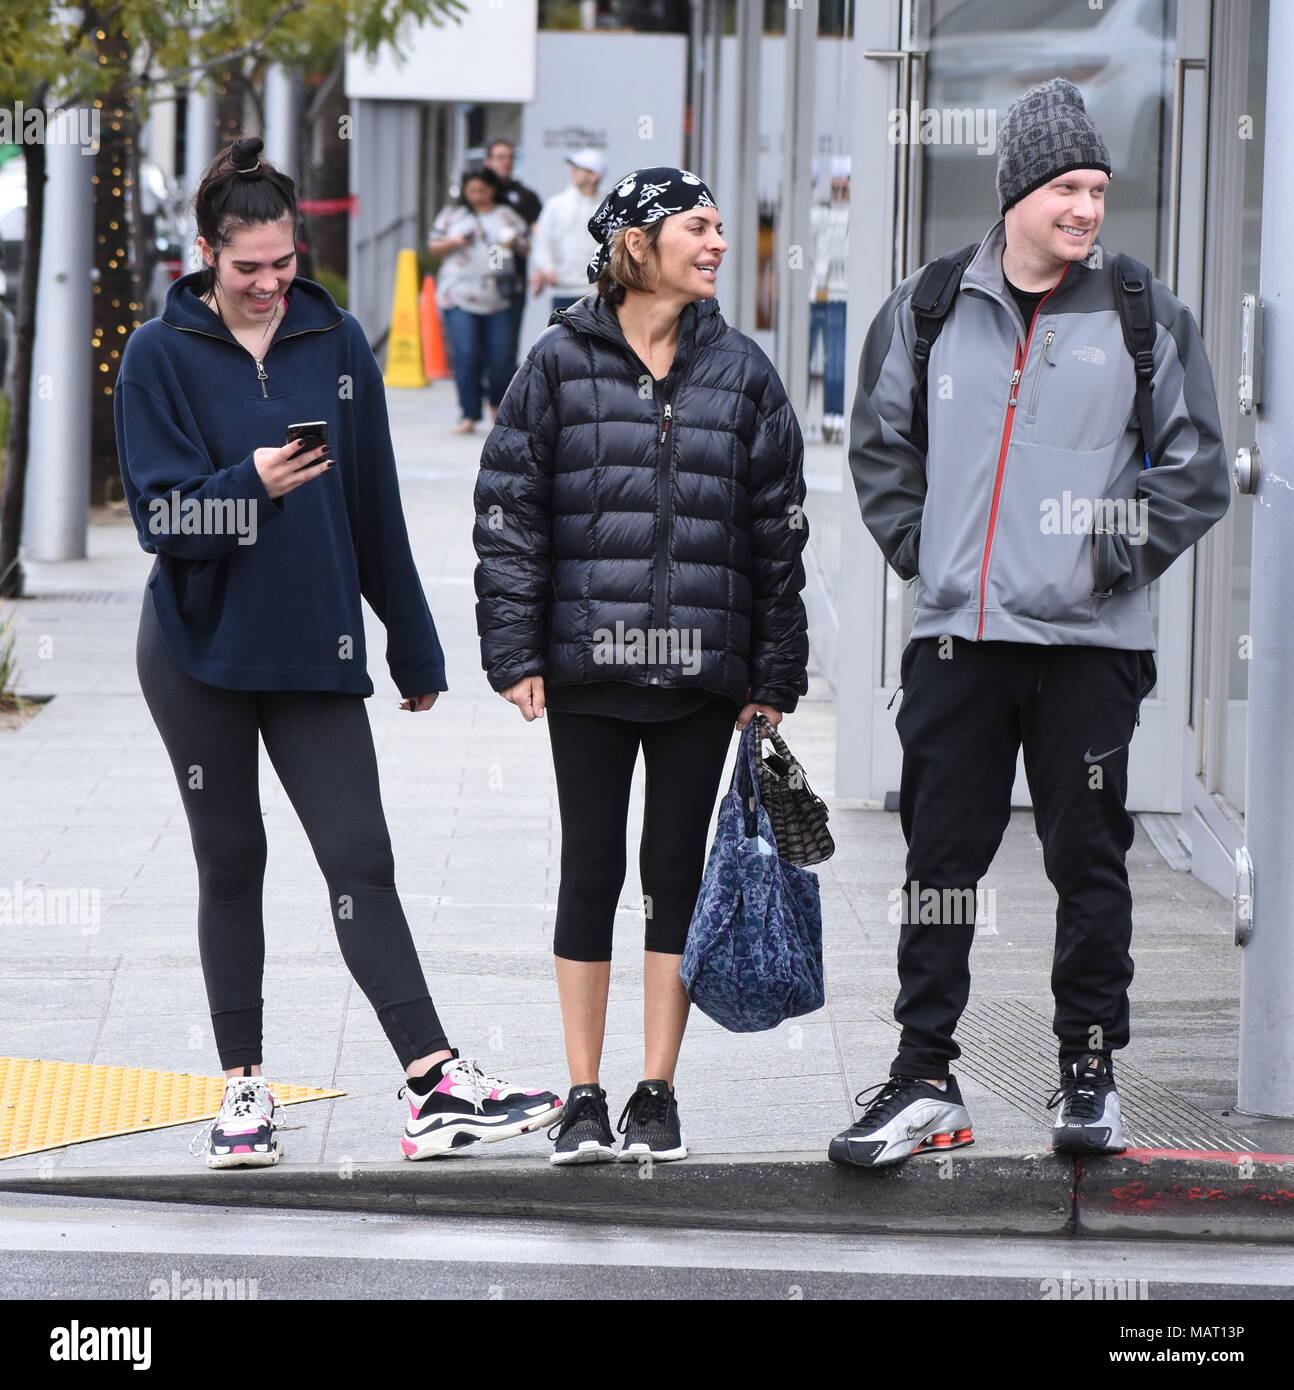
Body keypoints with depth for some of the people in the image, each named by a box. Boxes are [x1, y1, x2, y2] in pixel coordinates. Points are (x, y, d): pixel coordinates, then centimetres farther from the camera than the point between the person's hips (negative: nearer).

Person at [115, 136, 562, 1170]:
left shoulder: (337, 343, 4)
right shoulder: (161, 357, -4)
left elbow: (378, 512, 9)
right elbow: (161, 518, -10)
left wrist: (415, 649, 12)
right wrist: (249, 485, -28)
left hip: (315, 651, 1)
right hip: (199, 655, -1)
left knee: (361, 859, -4)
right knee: (230, 864, 7)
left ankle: (437, 1085, -8)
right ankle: (245, 1089, 15)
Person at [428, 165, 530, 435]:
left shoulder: (506, 215, 13)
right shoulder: (452, 214, 13)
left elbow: (526, 244, 13)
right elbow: (433, 245, 14)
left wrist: (514, 243, -9)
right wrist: (452, 243, -6)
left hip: (498, 298, 0)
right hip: (459, 297, 0)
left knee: (501, 356, 0)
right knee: (466, 356, -10)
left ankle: (498, 403, 26)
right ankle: (469, 415, -7)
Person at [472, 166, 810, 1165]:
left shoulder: (741, 372, 7)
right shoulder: (561, 362, 2)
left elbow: (777, 529, 9)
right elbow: (510, 510, 2)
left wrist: (775, 675, 6)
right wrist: (514, 651, -5)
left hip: (700, 668, 2)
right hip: (587, 666, -1)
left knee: (676, 870, 4)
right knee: (591, 870, 3)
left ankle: (658, 1098, 12)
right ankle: (585, 1101, 9)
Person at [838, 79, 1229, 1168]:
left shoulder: (1146, 318, 1)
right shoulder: (929, 312, 6)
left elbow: (1195, 467, 6)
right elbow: (881, 447, 18)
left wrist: (1127, 556, -1)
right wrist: (918, 548, 9)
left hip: (1091, 642, -2)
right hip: (958, 638, 2)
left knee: (1089, 863, 3)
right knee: (942, 860, 3)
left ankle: (1090, 1075, 13)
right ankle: (925, 1079, 7)